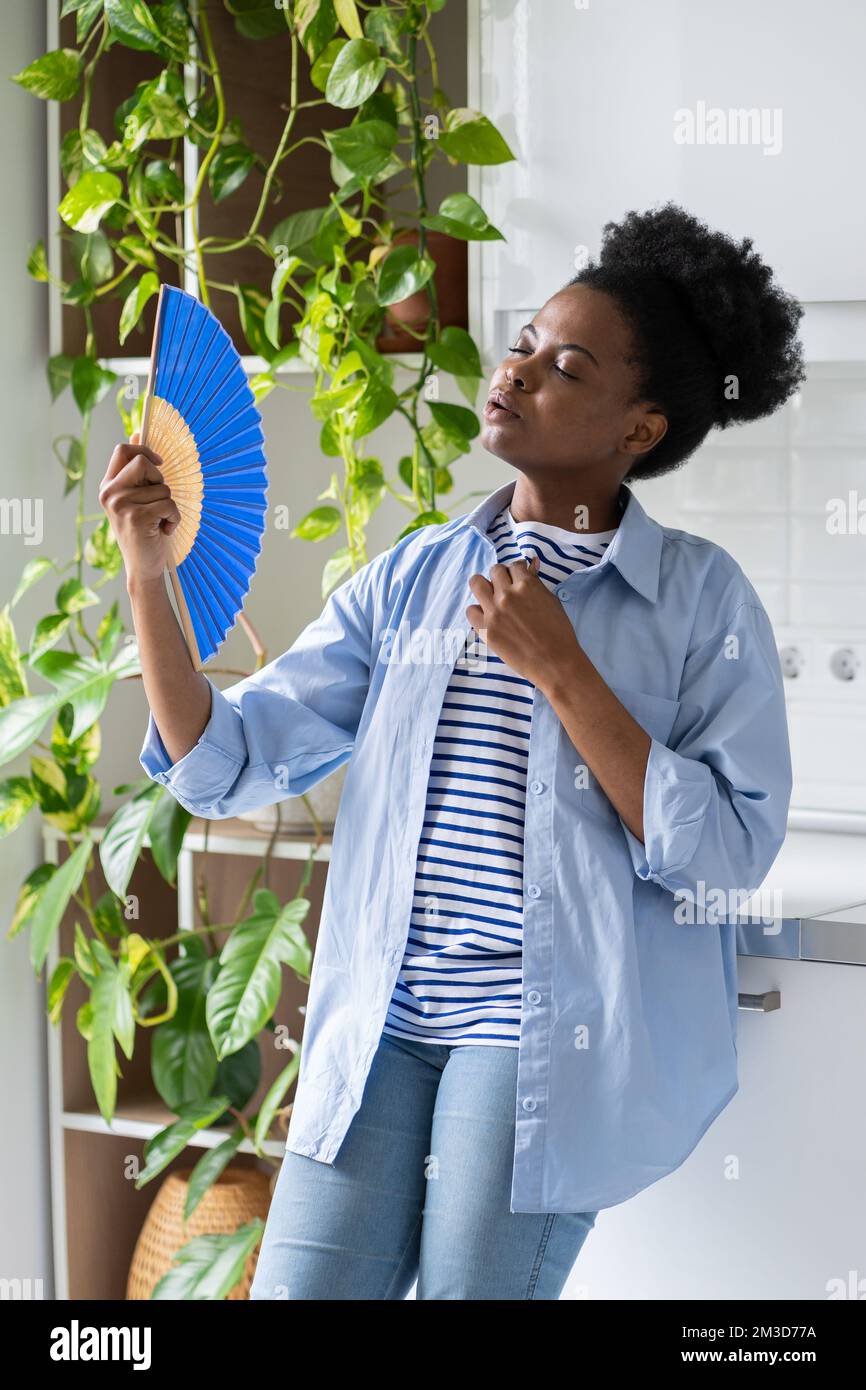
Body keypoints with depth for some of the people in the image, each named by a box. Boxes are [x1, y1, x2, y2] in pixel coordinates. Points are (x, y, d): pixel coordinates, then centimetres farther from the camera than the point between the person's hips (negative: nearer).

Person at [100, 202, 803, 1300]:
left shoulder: (699, 595, -1)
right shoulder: (411, 579, 11)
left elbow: (727, 857, -11)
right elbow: (227, 764, 5)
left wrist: (559, 670, -14)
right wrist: (150, 581, -8)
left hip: (552, 1038, -4)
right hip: (379, 1026, 4)